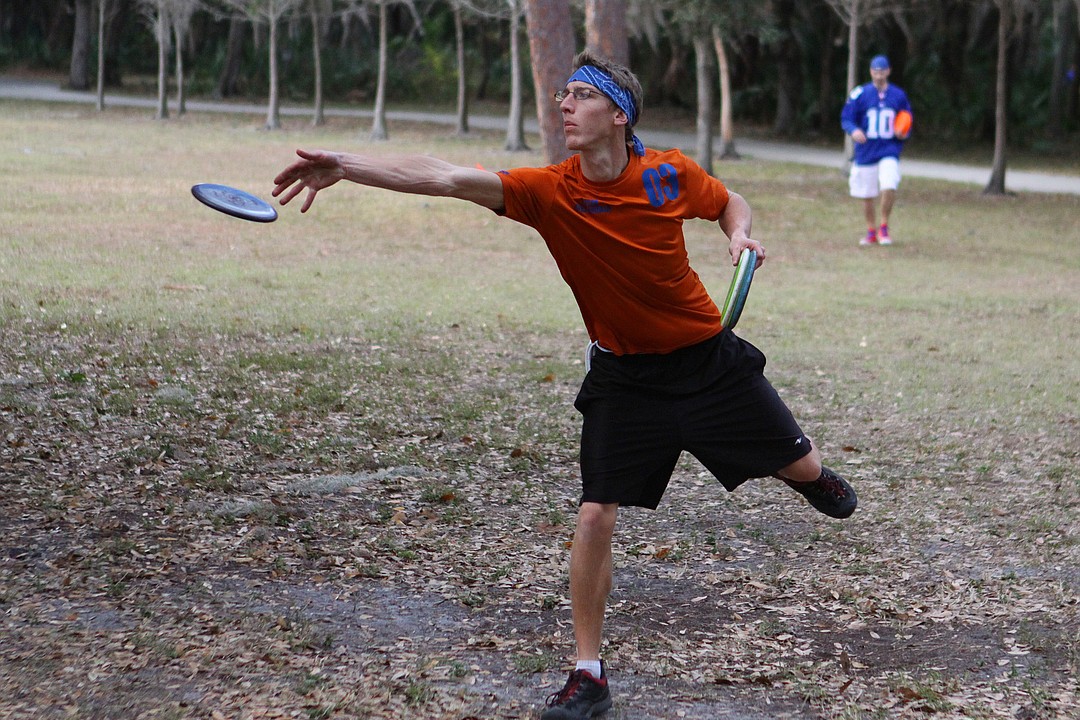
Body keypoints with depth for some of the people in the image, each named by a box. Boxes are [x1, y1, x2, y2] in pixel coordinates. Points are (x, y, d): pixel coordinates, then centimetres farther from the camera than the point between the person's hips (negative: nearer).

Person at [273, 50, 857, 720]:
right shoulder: (549, 191, -18)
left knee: (801, 468, 14)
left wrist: (739, 235, -15)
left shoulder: (670, 173, -13)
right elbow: (445, 177, -32)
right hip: (623, 376, -1)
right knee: (594, 518, -12)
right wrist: (345, 165, -43)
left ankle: (817, 478, 56)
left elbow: (731, 202, 9)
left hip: (708, 357, 1)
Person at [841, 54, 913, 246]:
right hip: (865, 152, 1)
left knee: (889, 187, -22)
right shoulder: (860, 94, 0)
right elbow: (846, 119, 0)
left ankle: (884, 227, -1)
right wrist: (853, 130, -21)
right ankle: (871, 231, 28)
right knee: (867, 195, 7)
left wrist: (903, 133, -6)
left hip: (889, 152, -1)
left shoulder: (899, 95, 5)